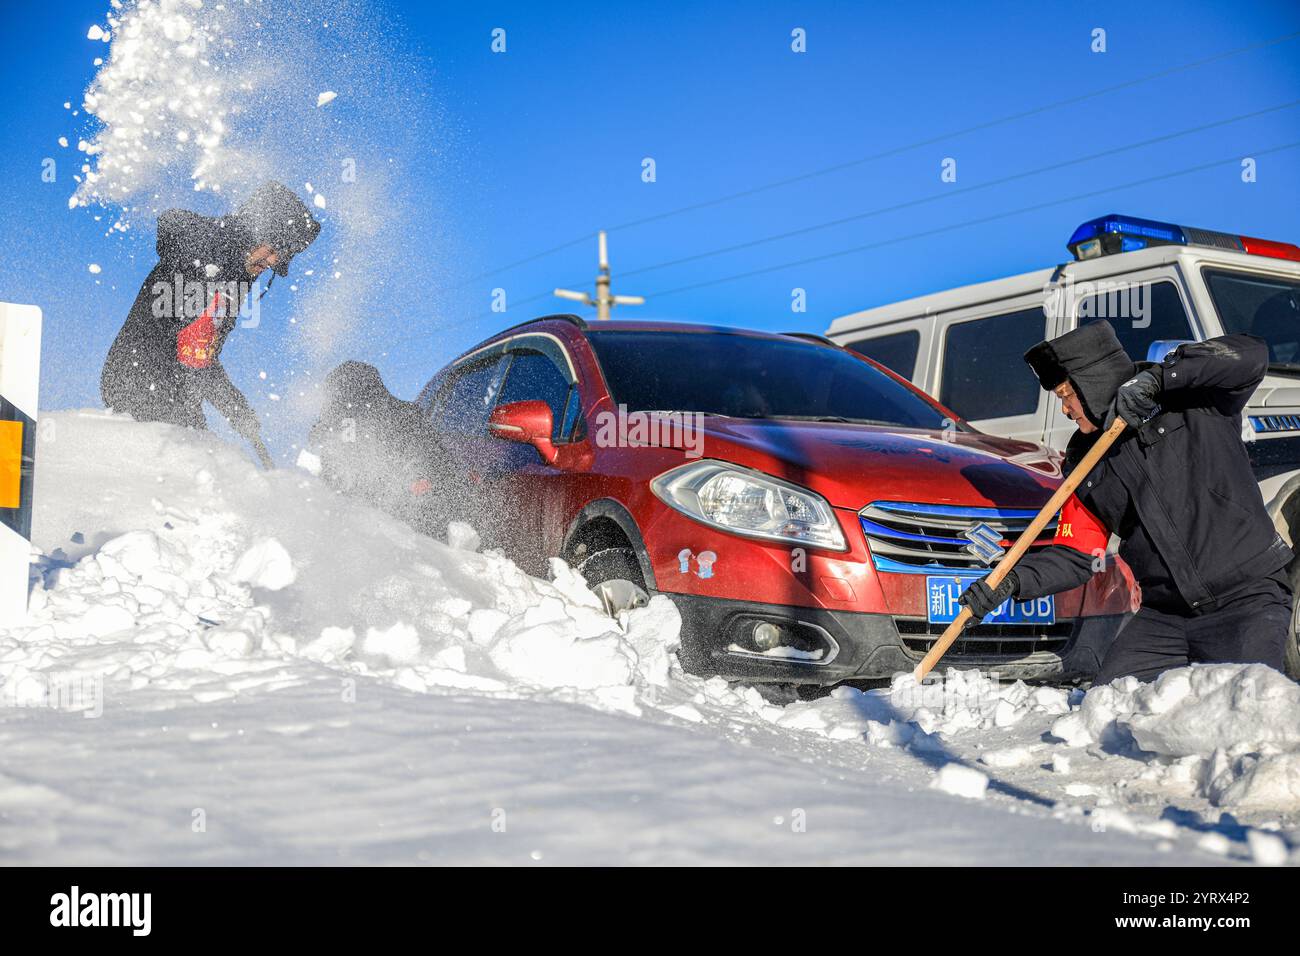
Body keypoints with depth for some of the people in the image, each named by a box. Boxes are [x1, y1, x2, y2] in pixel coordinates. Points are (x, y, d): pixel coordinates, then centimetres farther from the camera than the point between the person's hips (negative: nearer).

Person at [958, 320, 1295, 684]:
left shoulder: (1192, 402, -4)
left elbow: (1251, 354, -22)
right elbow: (1075, 556, 8)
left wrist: (1157, 377, -26)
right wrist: (1013, 581, -10)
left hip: (1251, 599, -6)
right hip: (1164, 614, 6)